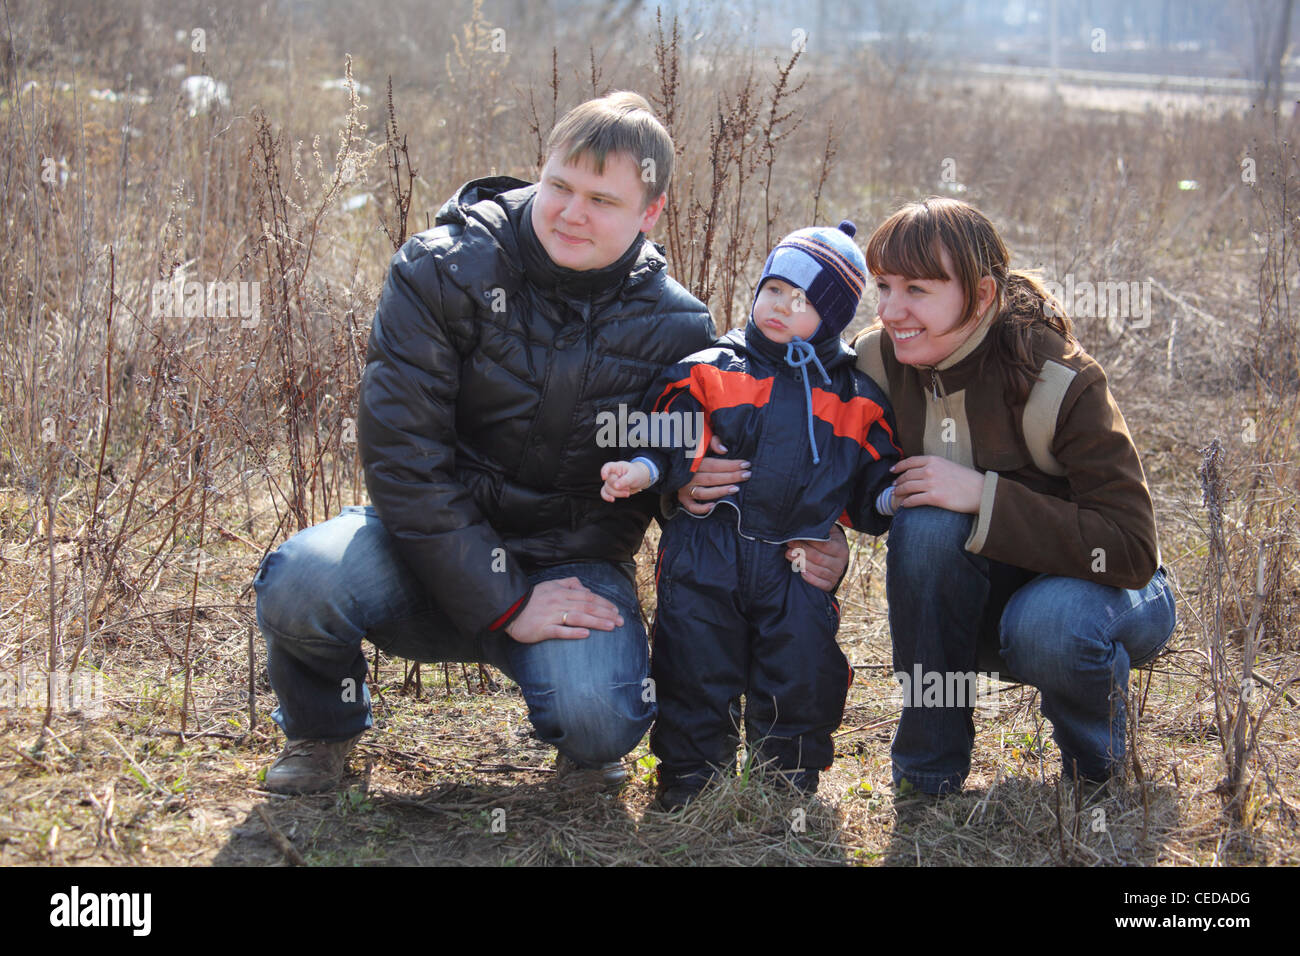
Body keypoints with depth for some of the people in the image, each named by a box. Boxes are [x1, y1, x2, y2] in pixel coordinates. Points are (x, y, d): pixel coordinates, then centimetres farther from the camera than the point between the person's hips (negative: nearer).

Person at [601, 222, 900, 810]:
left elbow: (869, 489, 15)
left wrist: (894, 496, -5)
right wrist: (644, 470, -13)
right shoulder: (708, 372, 8)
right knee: (697, 672, 2)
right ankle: (690, 786, 17)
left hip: (798, 568, 1)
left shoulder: (857, 402, 12)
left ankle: (788, 790, 19)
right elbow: (669, 443, 6)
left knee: (803, 680, -1)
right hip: (706, 560, -1)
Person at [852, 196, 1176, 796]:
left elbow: (1131, 552, -30)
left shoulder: (1059, 383, -26)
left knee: (1047, 625, -38)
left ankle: (1096, 768, -2)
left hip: (1106, 588, -4)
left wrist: (983, 495, -35)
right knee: (927, 522, -29)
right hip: (981, 592, 4)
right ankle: (927, 775, -14)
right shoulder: (878, 364, -12)